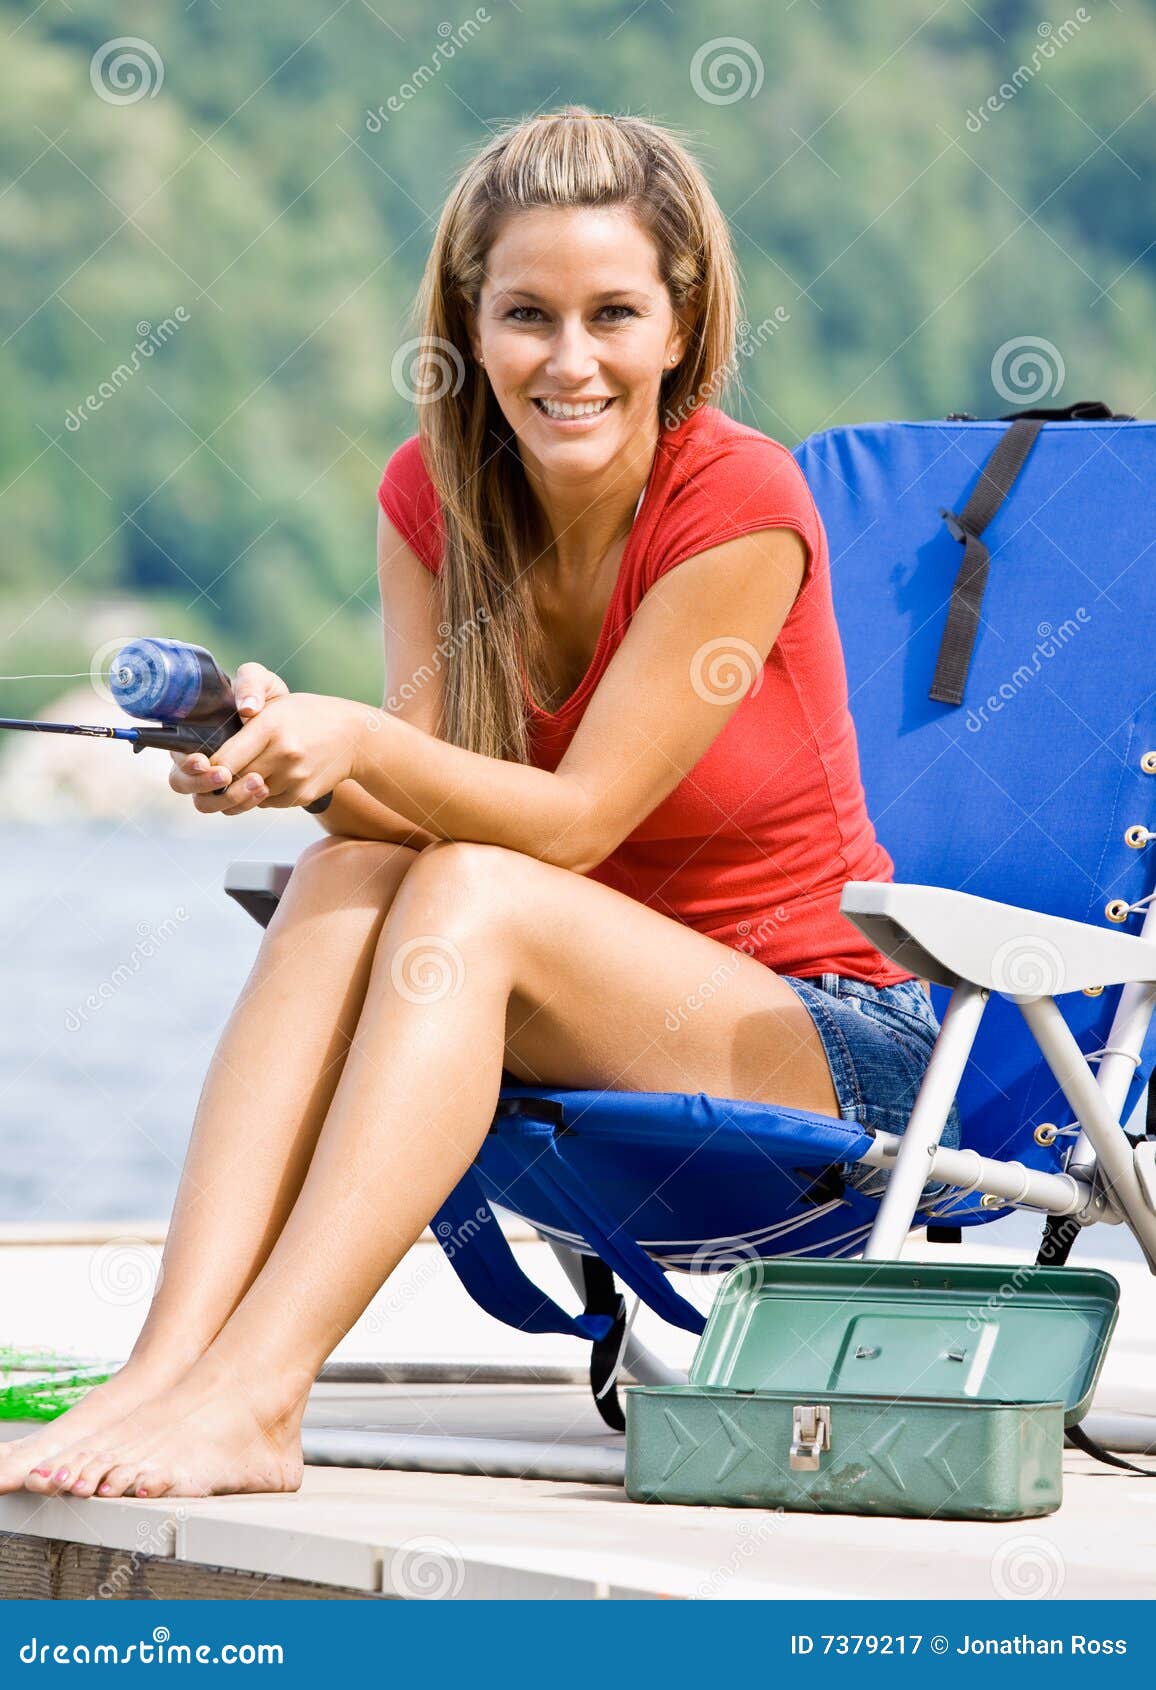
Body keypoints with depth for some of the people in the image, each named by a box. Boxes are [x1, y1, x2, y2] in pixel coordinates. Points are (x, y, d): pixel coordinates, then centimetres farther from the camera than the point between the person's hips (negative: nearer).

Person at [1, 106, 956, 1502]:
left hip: (827, 1040, -5)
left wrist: (362, 744, -35)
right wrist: (296, 757, -29)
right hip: (568, 1025, 5)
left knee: (468, 896, -30)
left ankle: (248, 1393, -42)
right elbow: (418, 806, -7)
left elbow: (575, 821, -19)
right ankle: (162, 1371, -38)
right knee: (343, 877, -24)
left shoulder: (738, 505, -17)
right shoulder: (434, 495, 0)